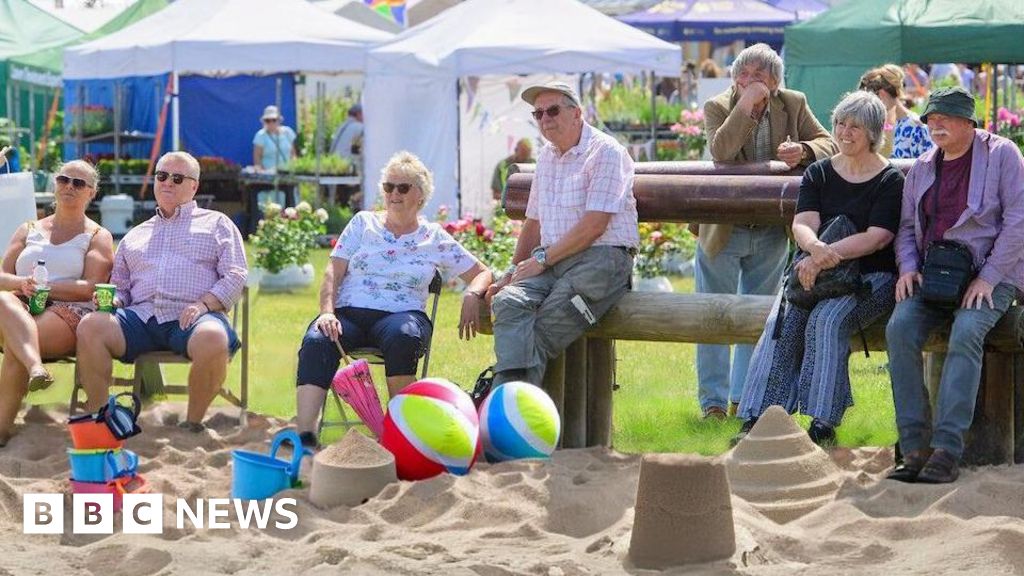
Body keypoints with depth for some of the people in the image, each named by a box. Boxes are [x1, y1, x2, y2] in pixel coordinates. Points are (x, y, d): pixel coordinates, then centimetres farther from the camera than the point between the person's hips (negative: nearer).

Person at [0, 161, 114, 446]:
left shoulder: (98, 237, 15)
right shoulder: (29, 230, 26)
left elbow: (90, 288, -2)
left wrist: (44, 286, -10)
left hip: (69, 314, -3)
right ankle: (35, 367, -57)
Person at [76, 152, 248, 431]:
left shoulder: (216, 223, 20)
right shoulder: (135, 235, 31)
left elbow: (235, 275, 8)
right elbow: (119, 286, 27)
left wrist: (204, 304, -10)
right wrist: (111, 300, 2)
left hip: (190, 318, -3)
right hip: (141, 315, 4)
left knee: (213, 338, -39)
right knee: (90, 326, -25)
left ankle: (193, 423, -23)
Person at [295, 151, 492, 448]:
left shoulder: (435, 239, 15)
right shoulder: (363, 223, 18)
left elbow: (482, 273, 17)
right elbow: (334, 271, 9)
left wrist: (472, 294, -7)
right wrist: (327, 311, -9)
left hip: (401, 315, -1)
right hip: (349, 312, 1)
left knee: (403, 337, -39)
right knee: (315, 341, -33)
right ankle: (305, 435, -46)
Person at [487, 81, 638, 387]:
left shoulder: (605, 152, -3)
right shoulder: (547, 156, 22)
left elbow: (594, 226, -12)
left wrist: (543, 258, -9)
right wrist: (513, 272, 16)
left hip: (601, 259, -6)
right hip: (551, 261, 6)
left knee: (546, 326, -27)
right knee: (509, 301, -25)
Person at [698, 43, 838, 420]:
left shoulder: (794, 105, -1)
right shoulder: (717, 107, -9)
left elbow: (827, 144, -5)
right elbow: (721, 151, -26)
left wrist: (802, 151, -26)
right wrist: (746, 104, -29)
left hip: (770, 233, 3)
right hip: (723, 230, -2)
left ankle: (744, 399, 22)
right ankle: (714, 401, 12)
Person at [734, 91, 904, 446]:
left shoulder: (890, 180, 0)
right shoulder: (819, 173, 13)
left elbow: (877, 238, -13)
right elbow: (803, 224, -2)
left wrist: (825, 256, -25)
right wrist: (816, 248, -27)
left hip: (871, 275, -4)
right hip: (817, 271, 4)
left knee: (826, 320, -32)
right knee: (781, 322, -24)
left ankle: (824, 424, -29)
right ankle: (757, 419, -29)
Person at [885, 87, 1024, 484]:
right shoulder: (923, 167, 14)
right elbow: (907, 226, 19)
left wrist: (987, 278, -15)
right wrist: (908, 267, -2)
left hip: (989, 276, -4)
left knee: (966, 332, -35)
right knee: (899, 328, -26)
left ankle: (947, 450, -36)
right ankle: (915, 447, -26)